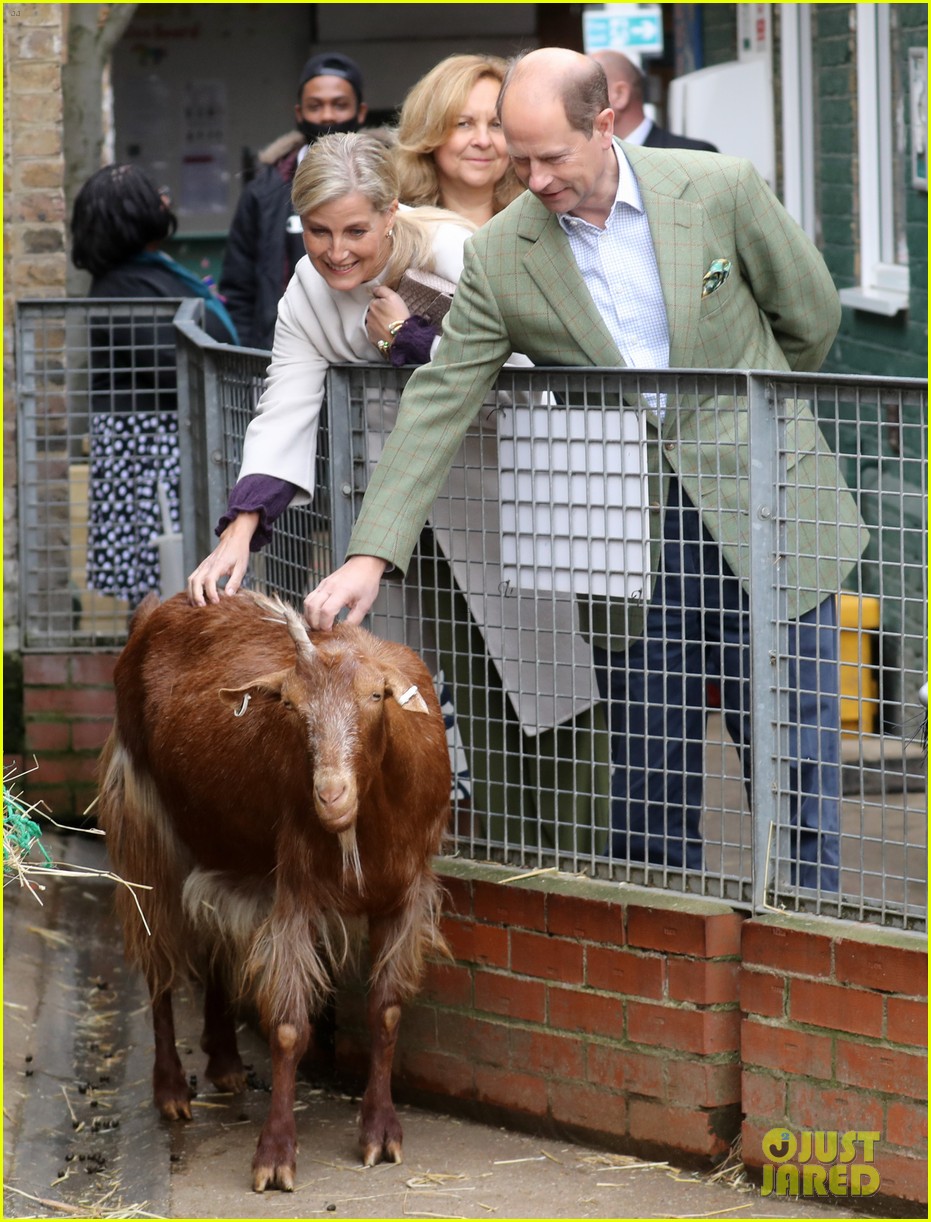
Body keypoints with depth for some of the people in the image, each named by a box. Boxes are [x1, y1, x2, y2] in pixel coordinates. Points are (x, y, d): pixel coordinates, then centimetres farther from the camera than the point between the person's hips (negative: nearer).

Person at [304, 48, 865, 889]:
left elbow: (811, 316, 7)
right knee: (646, 772, 4)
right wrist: (370, 556, -16)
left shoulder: (723, 190, -8)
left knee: (794, 755, -1)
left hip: (762, 512, -1)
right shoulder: (500, 259, -4)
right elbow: (436, 409, -7)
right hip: (626, 534, 1)